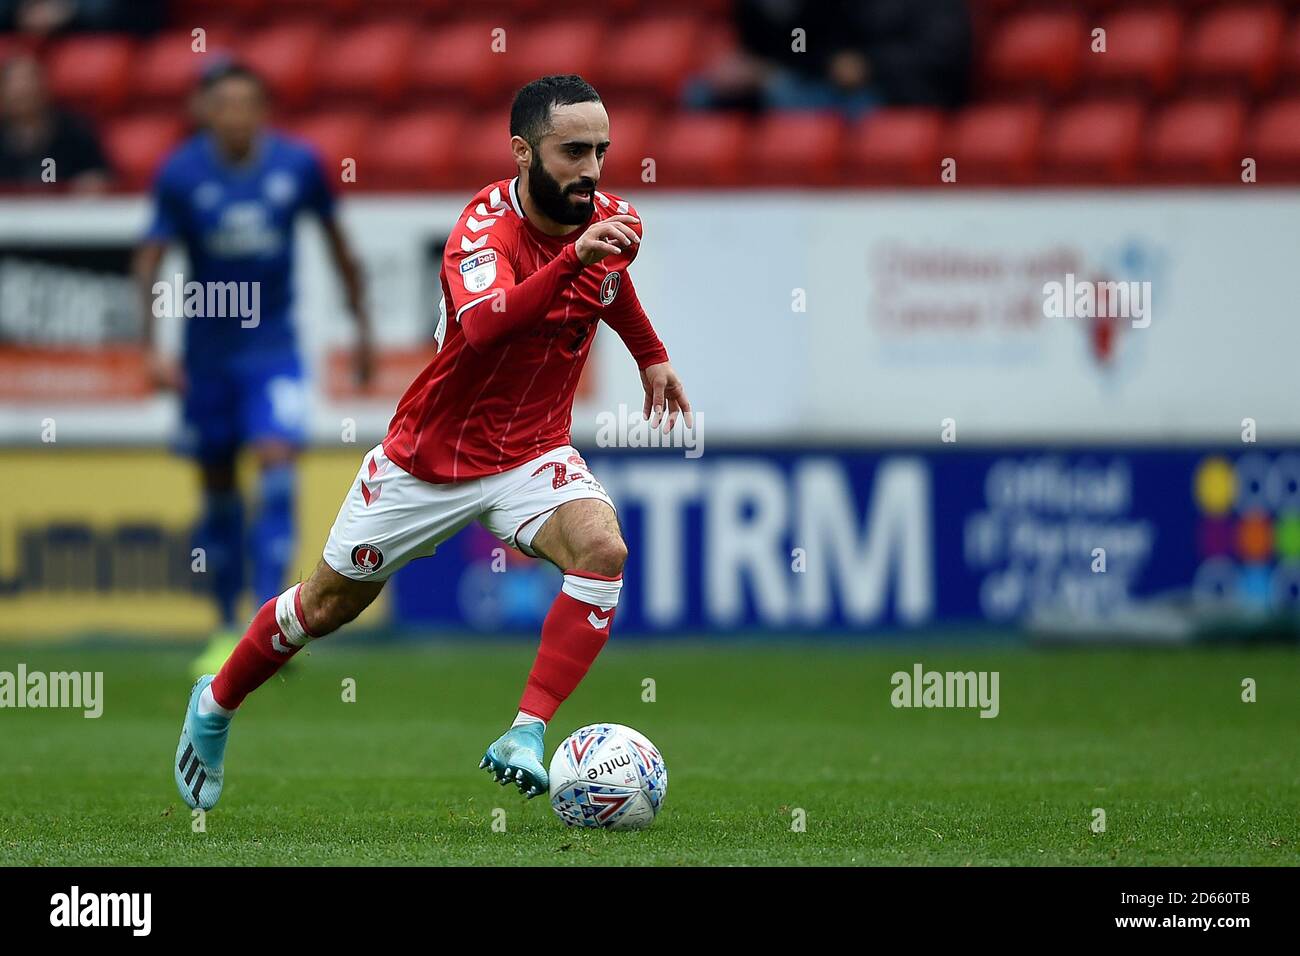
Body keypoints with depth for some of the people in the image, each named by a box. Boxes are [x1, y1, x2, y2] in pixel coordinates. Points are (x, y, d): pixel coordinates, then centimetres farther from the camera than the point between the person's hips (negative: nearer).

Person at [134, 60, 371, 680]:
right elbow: (150, 260, -7)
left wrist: (361, 323, 13)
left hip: (273, 346, -1)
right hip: (206, 351, 1)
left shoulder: (298, 165, -7)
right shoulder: (181, 174, -9)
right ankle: (227, 628, 22)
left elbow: (335, 240, 8)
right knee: (218, 486, 8)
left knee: (277, 462, -18)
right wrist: (153, 346, -17)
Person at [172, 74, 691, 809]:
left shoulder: (613, 222, -8)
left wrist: (652, 356, 27)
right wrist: (573, 259, -59)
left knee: (602, 549, -29)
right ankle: (216, 707, 40)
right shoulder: (486, 225, -27)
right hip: (432, 458, -3)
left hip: (533, 456, 3)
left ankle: (526, 737, -27)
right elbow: (483, 326, -49)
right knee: (329, 604, 12)